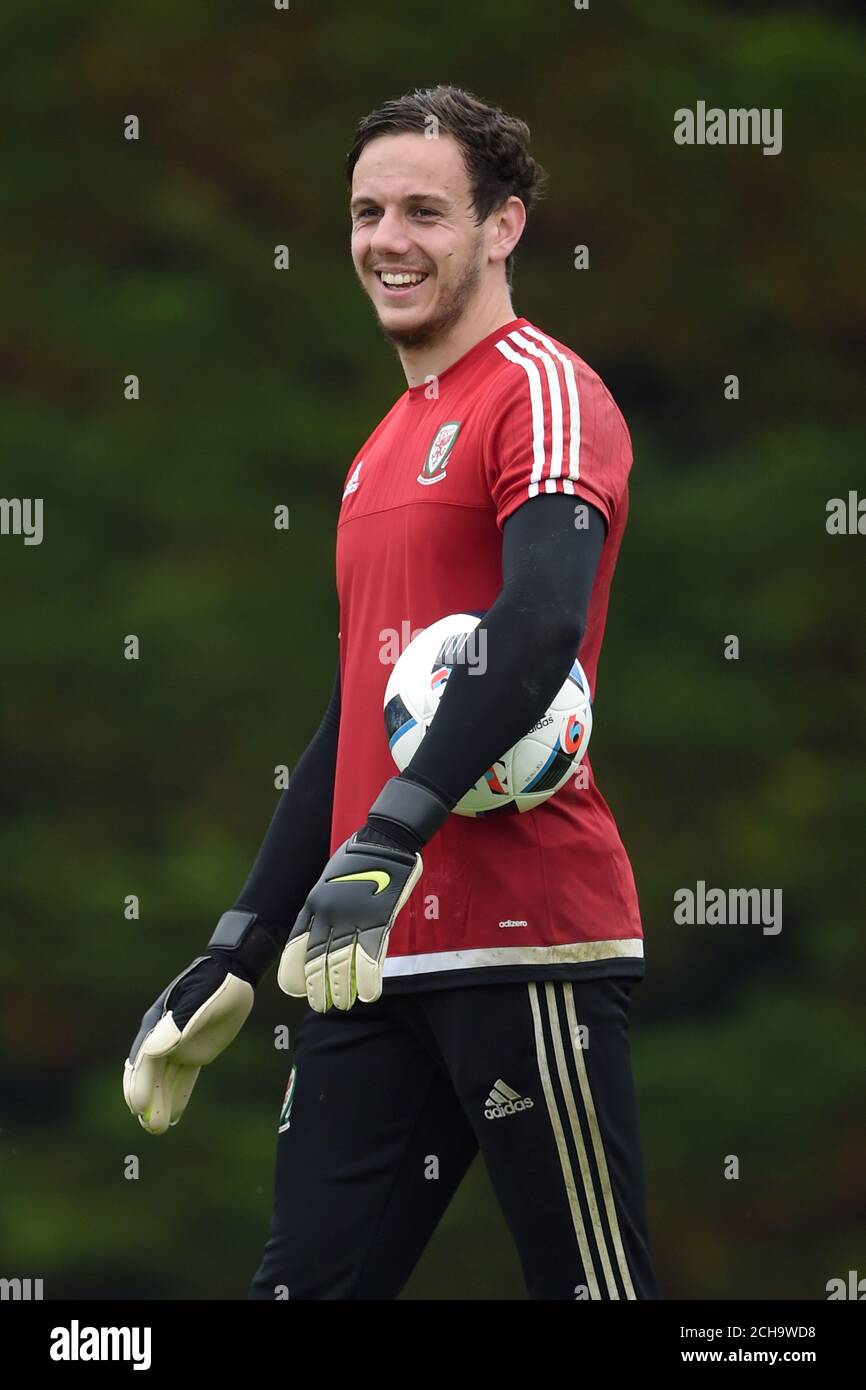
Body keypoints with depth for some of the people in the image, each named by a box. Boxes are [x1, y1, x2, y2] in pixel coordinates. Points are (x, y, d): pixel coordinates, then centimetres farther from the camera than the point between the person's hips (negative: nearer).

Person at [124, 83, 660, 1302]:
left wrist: (390, 842, -31)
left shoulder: (542, 391, -5)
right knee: (310, 1276, 3)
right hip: (376, 959, 8)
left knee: (590, 1281, -5)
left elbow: (542, 618, -23)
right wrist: (235, 960, 24)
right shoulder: (386, 447, 21)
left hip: (527, 940, -8)